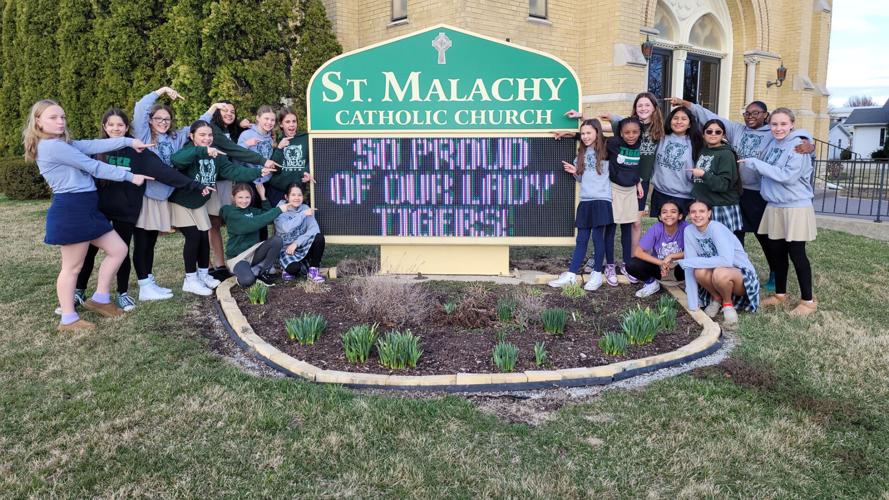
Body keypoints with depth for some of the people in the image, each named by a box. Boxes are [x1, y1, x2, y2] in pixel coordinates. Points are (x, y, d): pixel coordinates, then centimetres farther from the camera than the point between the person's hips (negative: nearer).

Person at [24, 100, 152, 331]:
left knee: (118, 250, 11)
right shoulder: (52, 146, -13)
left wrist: (129, 141, 3)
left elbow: (94, 145, 8)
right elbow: (94, 167, -12)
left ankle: (99, 299, 21)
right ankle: (68, 320, 11)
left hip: (85, 209, 10)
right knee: (72, 266, -1)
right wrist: (130, 176, -5)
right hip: (71, 210, -10)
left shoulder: (63, 144, 18)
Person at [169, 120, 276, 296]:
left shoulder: (216, 155, -4)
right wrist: (203, 151, -55)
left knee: (204, 237, 6)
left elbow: (233, 171, -12)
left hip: (199, 202, 6)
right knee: (193, 237, -10)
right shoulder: (189, 151, -22)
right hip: (181, 202, -6)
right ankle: (190, 280, 2)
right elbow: (177, 159, -46)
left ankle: (203, 275, 24)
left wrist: (258, 172, -24)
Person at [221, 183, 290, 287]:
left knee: (277, 240, -20)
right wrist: (278, 210, -27)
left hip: (253, 252, 6)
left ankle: (257, 271, -5)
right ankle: (239, 272, 4)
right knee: (247, 281, -34)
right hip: (237, 257, -6)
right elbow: (253, 224, -27)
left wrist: (263, 196, -5)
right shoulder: (231, 213, -14)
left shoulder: (253, 210, 9)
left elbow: (269, 219, -2)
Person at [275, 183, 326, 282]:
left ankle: (313, 270, -11)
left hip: (303, 247, 3)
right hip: (287, 249, -3)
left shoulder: (305, 208, 0)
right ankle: (289, 268, 5)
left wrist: (296, 243, -23)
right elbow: (286, 228, -30)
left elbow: (314, 229, -14)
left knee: (319, 237, -27)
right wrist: (303, 214, -30)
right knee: (294, 268, -34)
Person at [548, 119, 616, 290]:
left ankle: (597, 274, 9)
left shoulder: (606, 151, -1)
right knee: (581, 239, 6)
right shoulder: (582, 154, 15)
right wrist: (574, 172, 2)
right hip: (585, 201, 5)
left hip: (602, 200, -5)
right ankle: (571, 275, 7)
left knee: (598, 237, -3)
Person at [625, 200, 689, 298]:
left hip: (679, 267, -1)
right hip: (658, 265, 1)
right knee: (631, 265, -25)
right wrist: (661, 263, -28)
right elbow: (637, 252, -21)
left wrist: (671, 256, -25)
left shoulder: (685, 228, -20)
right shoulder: (655, 228, -19)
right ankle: (651, 283, 5)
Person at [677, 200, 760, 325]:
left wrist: (691, 262, -32)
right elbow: (690, 266, -12)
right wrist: (692, 304, -15)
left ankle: (728, 303, -5)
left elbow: (726, 260, -36)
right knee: (700, 272, -28)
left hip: (742, 275, -4)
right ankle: (717, 298, 2)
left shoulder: (716, 228, -23)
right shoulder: (689, 231, -9)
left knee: (720, 273, -36)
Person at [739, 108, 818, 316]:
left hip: (795, 207, -7)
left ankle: (808, 300, 13)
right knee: (775, 251, 12)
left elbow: (787, 176, -22)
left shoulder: (798, 146, -14)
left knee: (796, 253, -1)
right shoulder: (772, 146, 7)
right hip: (774, 207, 7)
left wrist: (754, 162, -20)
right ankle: (780, 293, 28)